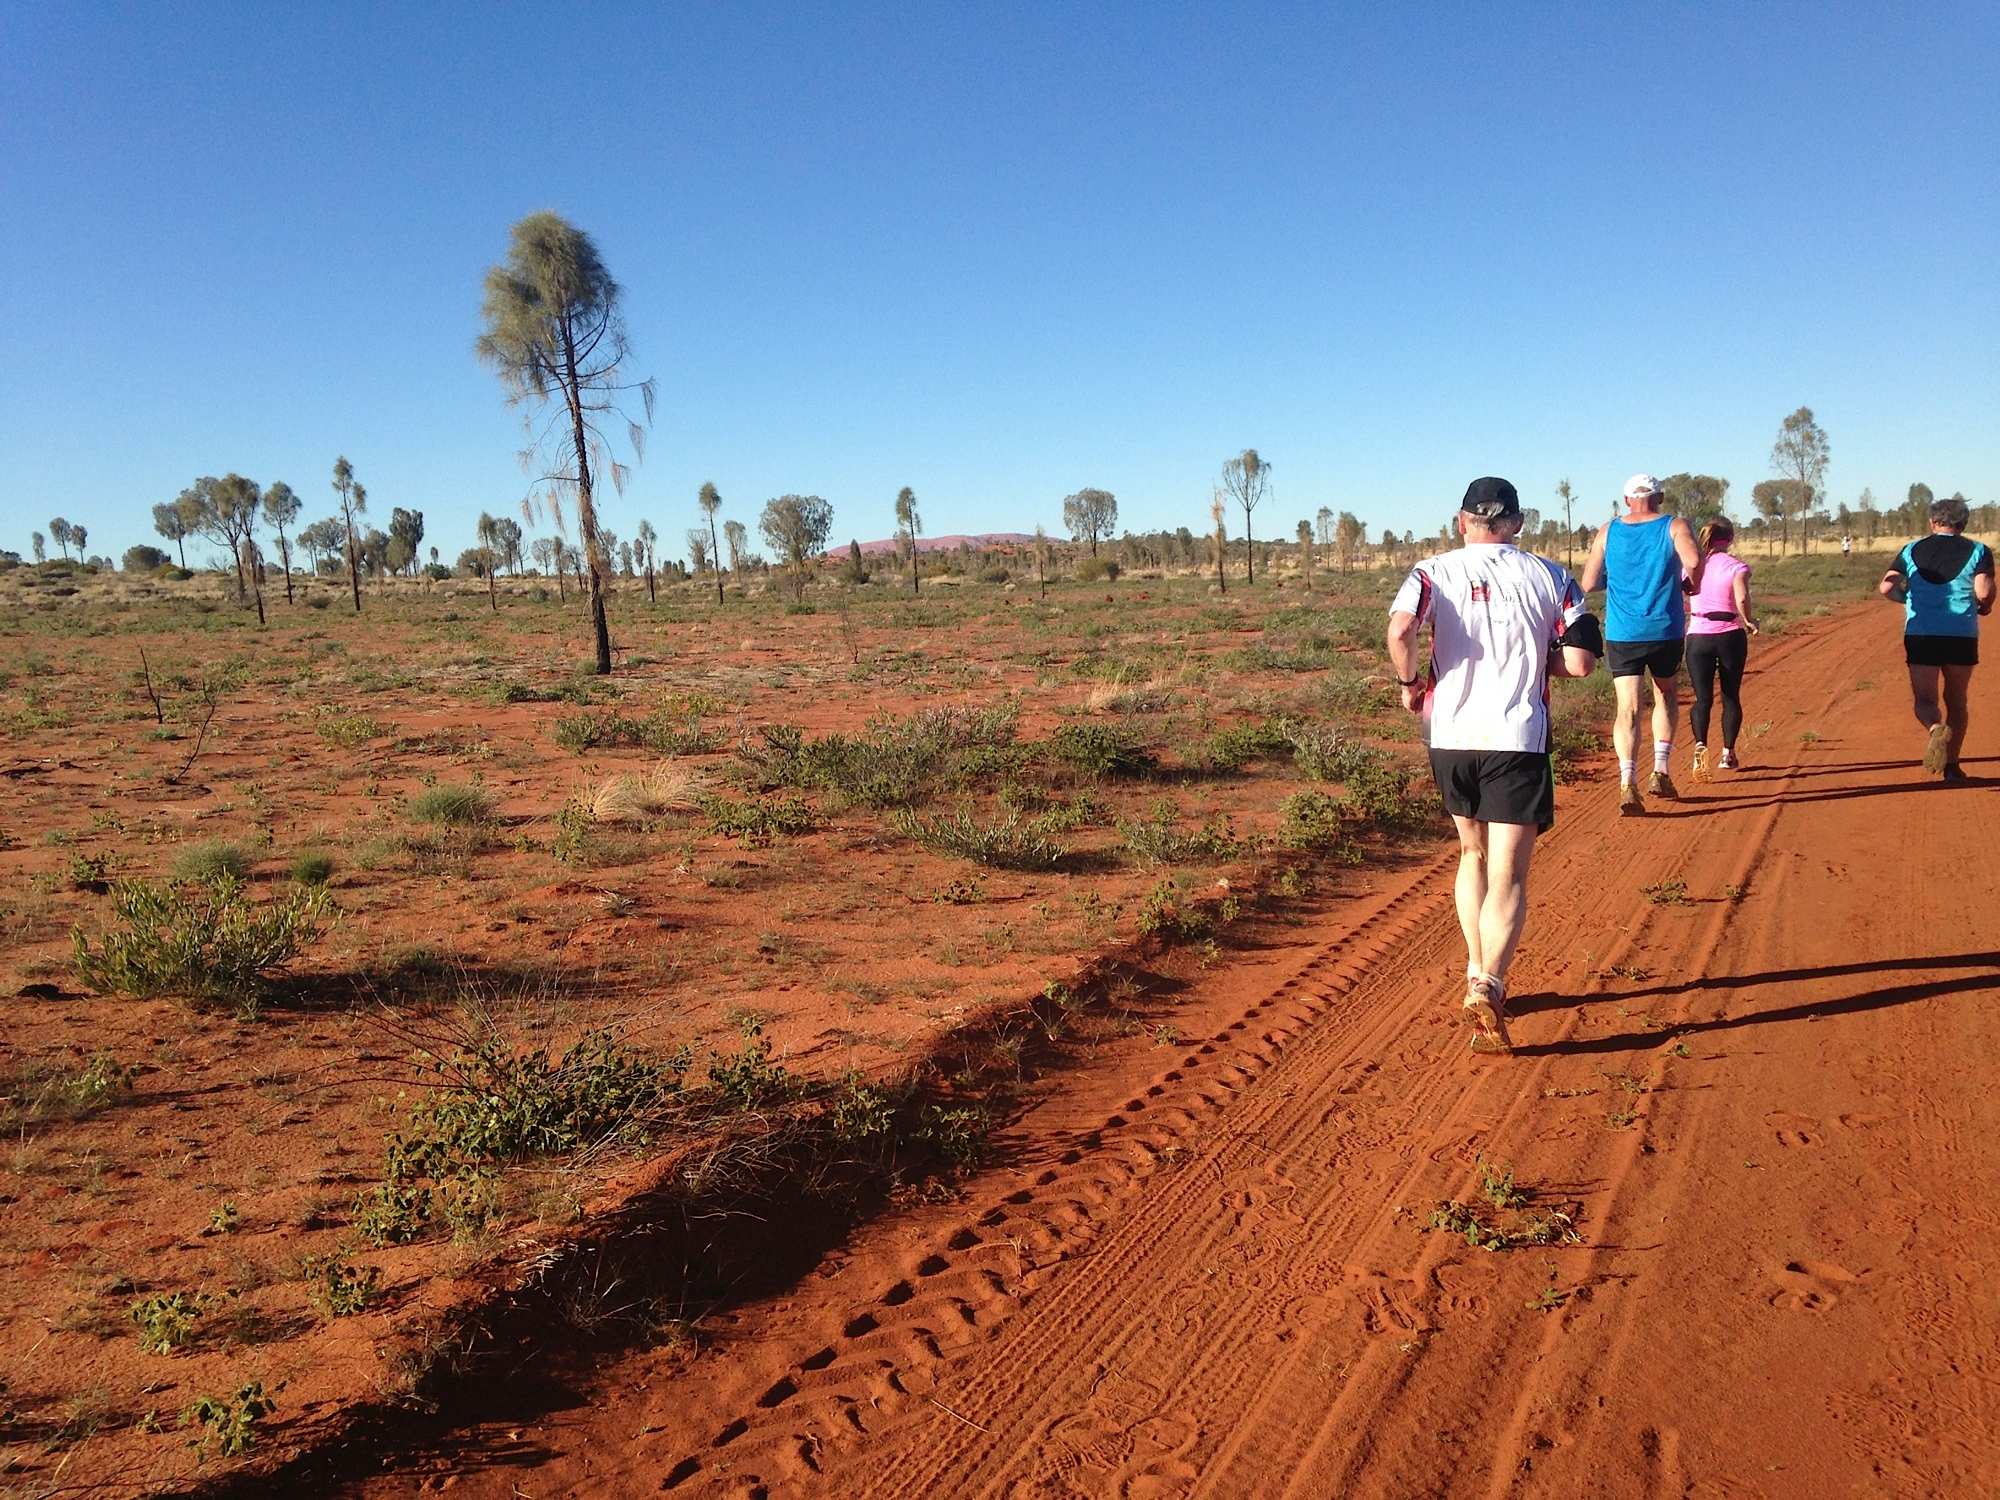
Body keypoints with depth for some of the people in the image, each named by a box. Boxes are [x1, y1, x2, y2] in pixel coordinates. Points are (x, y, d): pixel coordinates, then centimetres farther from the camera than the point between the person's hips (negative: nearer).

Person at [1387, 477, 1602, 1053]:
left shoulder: (1433, 572, 1)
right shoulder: (1550, 578, 4)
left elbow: (1399, 629, -19)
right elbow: (1581, 662, -2)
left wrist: (1411, 682, -1)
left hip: (1451, 736, 2)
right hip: (1518, 740, -2)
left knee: (1473, 855, 21)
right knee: (1508, 875, -1)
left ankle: (1477, 976, 27)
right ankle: (1488, 987, -19)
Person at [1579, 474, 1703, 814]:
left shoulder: (1607, 532, 5)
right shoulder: (1674, 527, 0)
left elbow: (1588, 584, 3)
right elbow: (1694, 561, -20)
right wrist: (1692, 584, 1)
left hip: (1621, 633, 0)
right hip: (1665, 631, 0)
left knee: (1627, 707, -2)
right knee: (1666, 697, 22)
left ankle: (1627, 784, -18)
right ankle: (1660, 772, 16)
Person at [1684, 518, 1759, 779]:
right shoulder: (1736, 565, -6)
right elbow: (1742, 598, -22)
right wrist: (1748, 621, -5)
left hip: (1697, 637, 2)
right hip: (1730, 636, -2)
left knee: (1702, 698, 3)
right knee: (1731, 697, 14)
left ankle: (1700, 744, -22)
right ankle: (1728, 753, 19)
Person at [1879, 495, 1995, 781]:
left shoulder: (1912, 550, 5)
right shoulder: (1978, 551, 2)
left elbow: (1887, 588, -4)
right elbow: (1984, 593, -11)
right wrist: (1984, 607, 11)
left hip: (1920, 635, 0)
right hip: (1962, 636, 0)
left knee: (1924, 699, 2)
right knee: (1956, 702, 14)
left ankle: (1936, 729, -32)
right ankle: (1951, 766, 17)